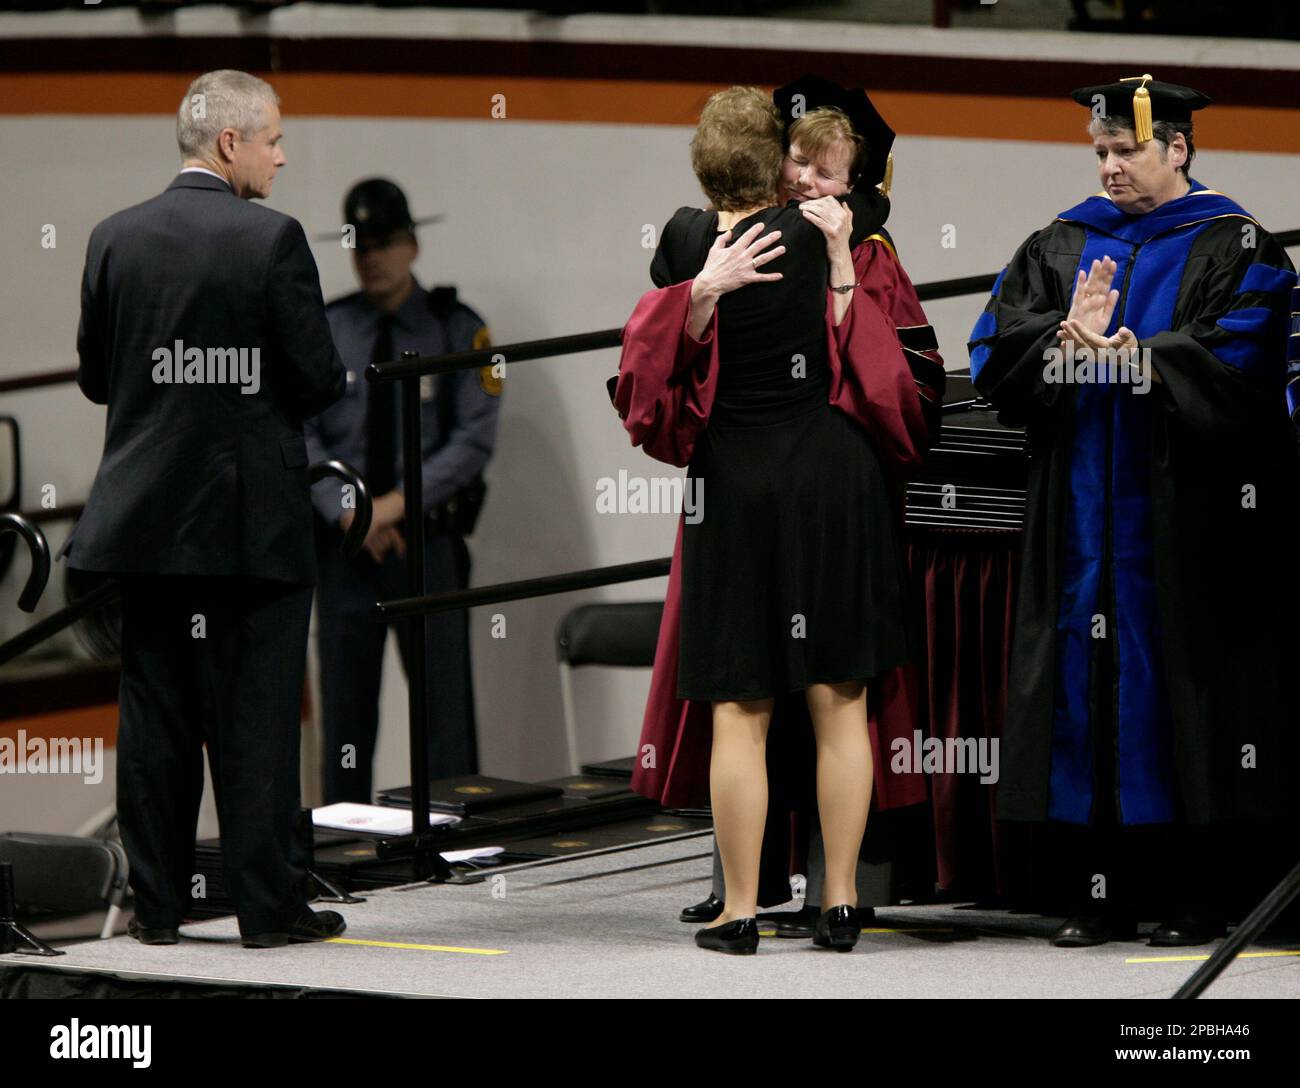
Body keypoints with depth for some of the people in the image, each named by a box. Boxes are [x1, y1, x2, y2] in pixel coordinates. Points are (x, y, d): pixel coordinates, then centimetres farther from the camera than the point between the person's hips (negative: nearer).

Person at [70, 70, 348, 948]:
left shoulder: (116, 239, 2)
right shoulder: (271, 240, -12)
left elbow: (95, 377, 7)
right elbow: (318, 378, -12)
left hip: (147, 515, 4)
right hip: (253, 518, -4)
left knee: (156, 718, 8)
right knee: (256, 718, 1)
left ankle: (157, 903, 11)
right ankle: (269, 903, 4)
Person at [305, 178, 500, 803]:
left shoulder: (457, 330, 2)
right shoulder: (323, 331, 7)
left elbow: (474, 439, -5)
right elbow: (299, 436, 2)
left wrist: (397, 504, -14)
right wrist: (350, 513, -11)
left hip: (427, 542, -2)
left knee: (444, 706, -5)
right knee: (345, 708, 4)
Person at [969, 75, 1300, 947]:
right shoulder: (1062, 247, 14)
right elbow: (995, 353, 5)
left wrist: (1125, 356, -22)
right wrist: (1068, 334, -14)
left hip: (1182, 510, -4)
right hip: (1082, 509, 4)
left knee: (1182, 687, -4)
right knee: (1090, 683, 1)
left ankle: (1199, 896, 1)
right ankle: (1101, 895, 5)